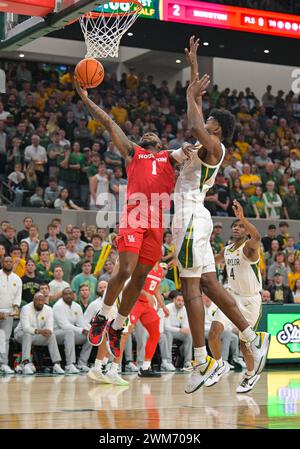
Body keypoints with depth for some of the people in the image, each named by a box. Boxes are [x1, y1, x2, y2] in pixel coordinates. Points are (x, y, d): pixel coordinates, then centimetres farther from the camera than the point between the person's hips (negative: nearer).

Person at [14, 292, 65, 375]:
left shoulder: (48, 310, -7)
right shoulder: (26, 309, -21)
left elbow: (49, 327, -16)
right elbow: (25, 327, -33)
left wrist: (48, 331, -42)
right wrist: (38, 331, -50)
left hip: (38, 336, 4)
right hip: (21, 333, -4)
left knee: (52, 335, -21)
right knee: (27, 334, -37)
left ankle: (57, 365, -25)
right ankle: (25, 364, -46)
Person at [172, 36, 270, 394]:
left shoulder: (214, 146, -6)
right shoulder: (204, 145, 18)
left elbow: (196, 125, -29)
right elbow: (197, 106, 28)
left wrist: (191, 95, -14)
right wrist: (193, 65, 28)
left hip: (191, 217, -10)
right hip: (191, 218, 10)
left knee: (191, 289, -10)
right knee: (209, 286, 10)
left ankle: (202, 361, -11)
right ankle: (254, 339, 11)